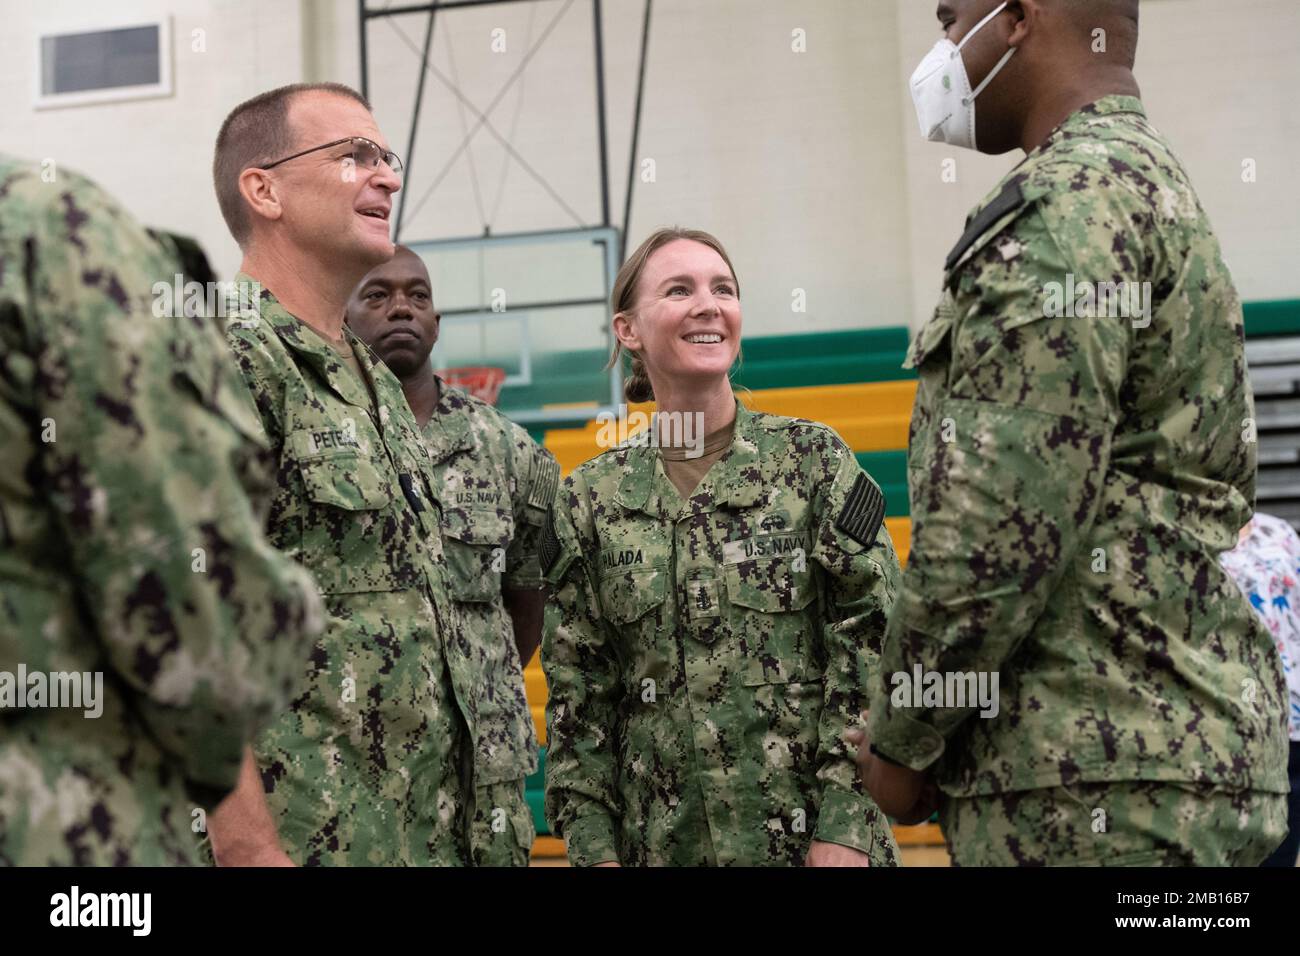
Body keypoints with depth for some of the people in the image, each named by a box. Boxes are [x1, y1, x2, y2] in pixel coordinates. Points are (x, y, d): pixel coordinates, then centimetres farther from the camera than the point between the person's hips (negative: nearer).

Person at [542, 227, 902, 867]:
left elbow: (871, 644, -6)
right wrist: (593, 846, -3)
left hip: (813, 835, -1)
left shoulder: (814, 460, -2)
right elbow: (576, 699, 4)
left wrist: (844, 828, -12)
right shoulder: (589, 500, 3)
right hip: (661, 839, 2)